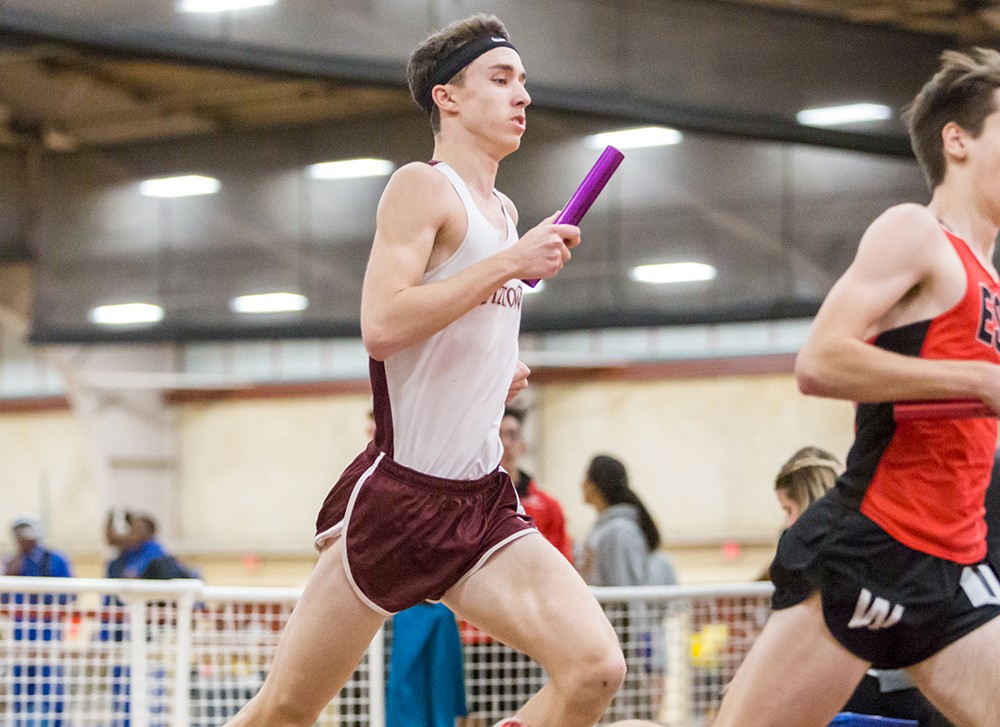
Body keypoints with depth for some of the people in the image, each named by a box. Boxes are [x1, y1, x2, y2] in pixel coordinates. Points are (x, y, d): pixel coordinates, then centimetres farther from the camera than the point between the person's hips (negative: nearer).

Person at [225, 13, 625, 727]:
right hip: (395, 499, -7)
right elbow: (381, 326, -22)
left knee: (595, 669, -14)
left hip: (481, 503, 7)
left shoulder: (503, 212, 16)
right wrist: (511, 263, -21)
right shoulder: (423, 187, -7)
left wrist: (503, 370, 11)